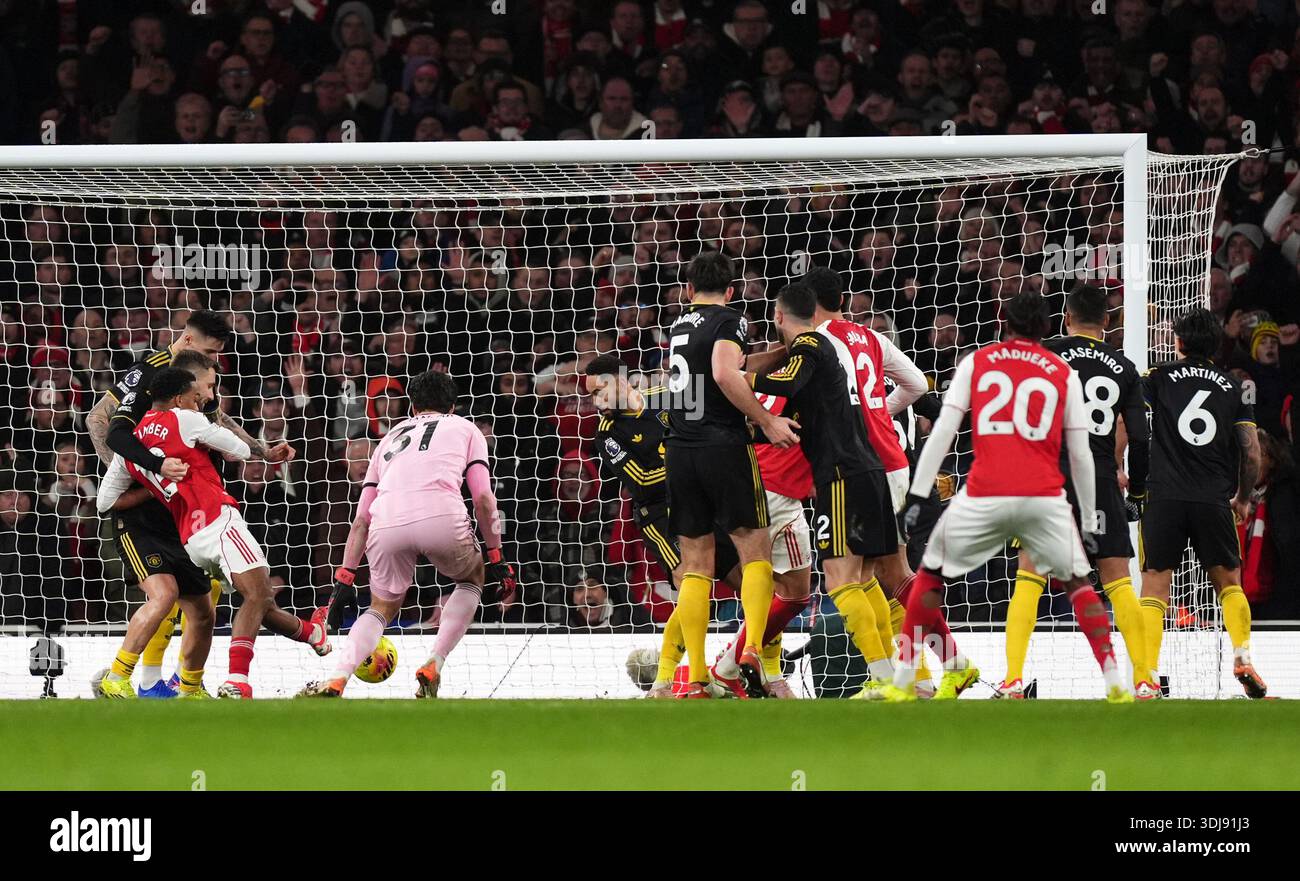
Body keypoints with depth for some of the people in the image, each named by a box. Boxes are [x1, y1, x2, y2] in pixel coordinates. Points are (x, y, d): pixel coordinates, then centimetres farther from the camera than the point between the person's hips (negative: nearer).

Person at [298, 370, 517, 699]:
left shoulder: (393, 435, 35)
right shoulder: (465, 428, 28)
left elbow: (361, 518, 29)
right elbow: (484, 500, 14)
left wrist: (345, 576, 29)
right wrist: (496, 560, 18)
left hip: (387, 519, 2)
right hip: (441, 514, -2)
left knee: (382, 608, 23)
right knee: (473, 577, 28)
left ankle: (334, 681, 0)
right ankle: (432, 669, 13)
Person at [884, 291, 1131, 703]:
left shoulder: (976, 362, 11)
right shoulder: (1063, 373, 12)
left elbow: (942, 433, 3)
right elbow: (1080, 454, 13)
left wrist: (917, 496, 3)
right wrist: (1089, 519, 21)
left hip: (984, 498, -1)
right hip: (1045, 497, 1)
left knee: (929, 577, 17)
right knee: (1078, 584, 16)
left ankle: (903, 682, 14)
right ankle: (1114, 684, 4)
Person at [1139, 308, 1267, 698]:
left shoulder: (1159, 377, 5)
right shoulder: (1233, 388, 11)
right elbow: (1252, 454, 8)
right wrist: (1243, 498, 22)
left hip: (1165, 498, -2)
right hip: (1215, 499, 2)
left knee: (1154, 586, 2)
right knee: (1229, 582, 18)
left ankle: (1147, 675, -8)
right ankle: (1243, 658, 3)